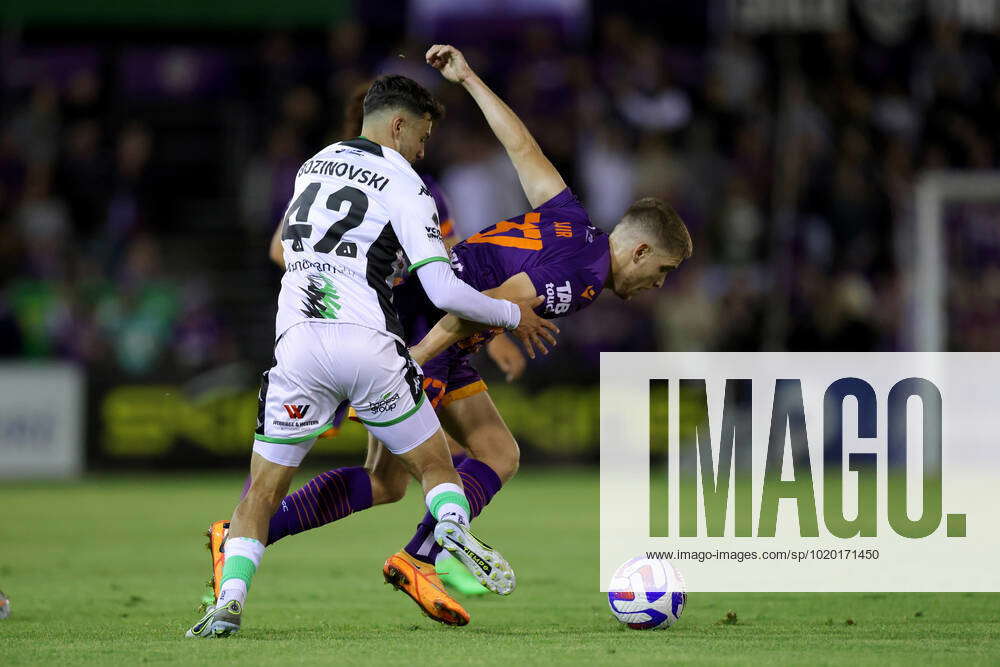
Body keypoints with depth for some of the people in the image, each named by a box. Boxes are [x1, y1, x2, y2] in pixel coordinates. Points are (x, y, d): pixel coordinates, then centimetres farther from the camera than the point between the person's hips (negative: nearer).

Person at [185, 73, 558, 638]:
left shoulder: (312, 166, 20)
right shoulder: (403, 185, 3)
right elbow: (443, 292, -4)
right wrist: (513, 315, 12)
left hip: (298, 339, 3)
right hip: (367, 343, -3)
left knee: (264, 488, 10)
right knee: (434, 462, 12)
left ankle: (230, 598, -9)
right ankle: (454, 527, -20)